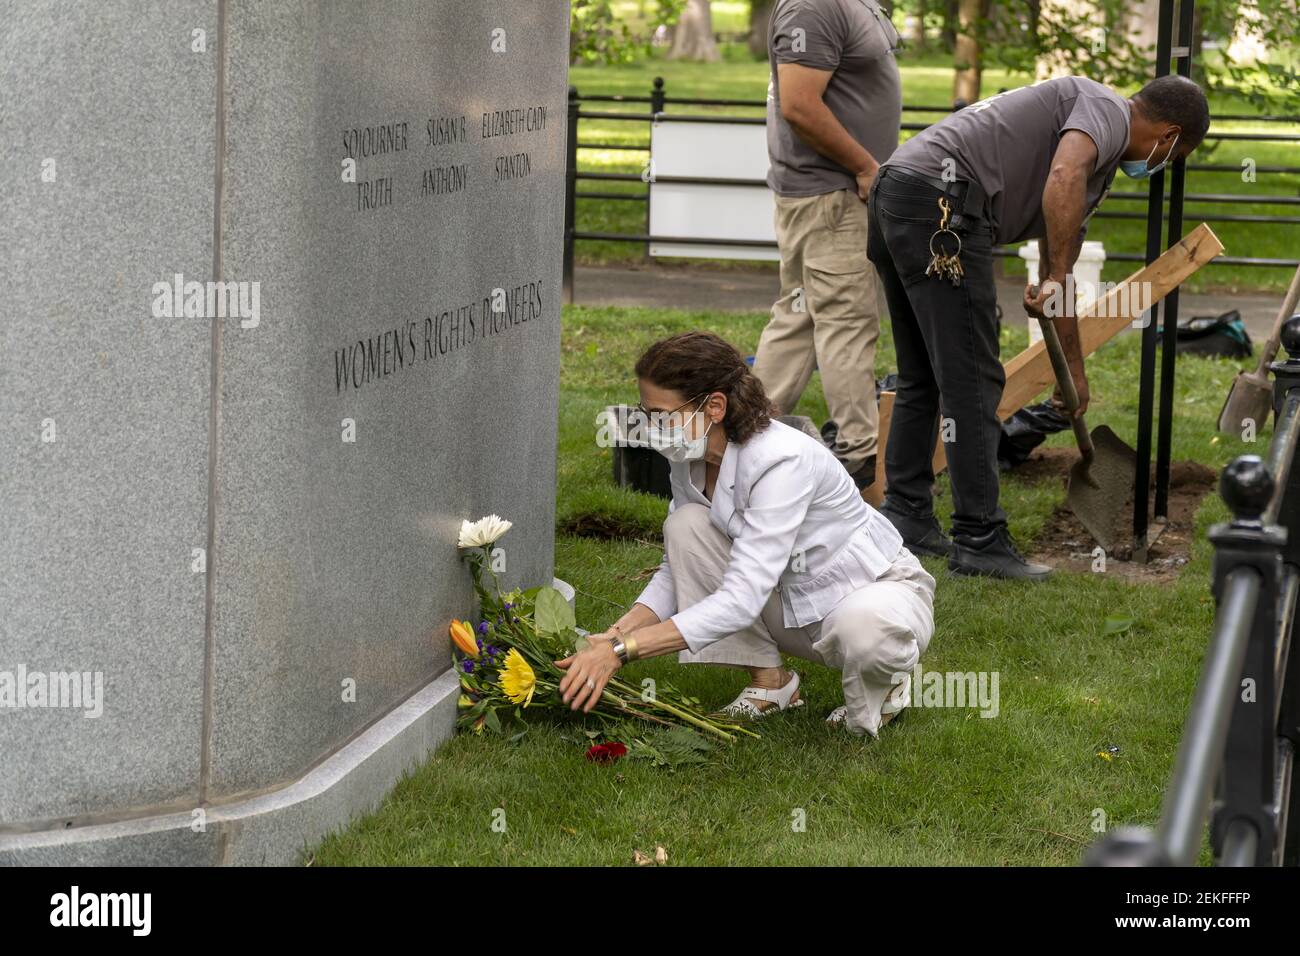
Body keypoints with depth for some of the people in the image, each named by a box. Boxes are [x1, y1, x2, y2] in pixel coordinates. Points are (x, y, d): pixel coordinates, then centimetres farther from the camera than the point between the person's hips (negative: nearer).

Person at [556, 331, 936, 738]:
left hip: (884, 594, -7)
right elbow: (675, 570, 1)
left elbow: (742, 600, -37)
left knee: (863, 624, -42)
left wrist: (622, 650, -39)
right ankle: (768, 679, -1)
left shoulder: (782, 461, -32)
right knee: (687, 525, -14)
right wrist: (614, 635, -17)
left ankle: (879, 687, -4)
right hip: (795, 605, 7)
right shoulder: (690, 460, -8)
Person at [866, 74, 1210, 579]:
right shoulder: (1107, 110, 1)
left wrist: (1073, 367, 40)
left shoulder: (1098, 162, 29)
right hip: (941, 201, -10)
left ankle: (903, 518, 25)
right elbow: (1063, 178, -21)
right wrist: (1056, 279, -16)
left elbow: (1059, 263, 36)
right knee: (972, 382, -5)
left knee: (922, 380, 20)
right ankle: (979, 540, -1)